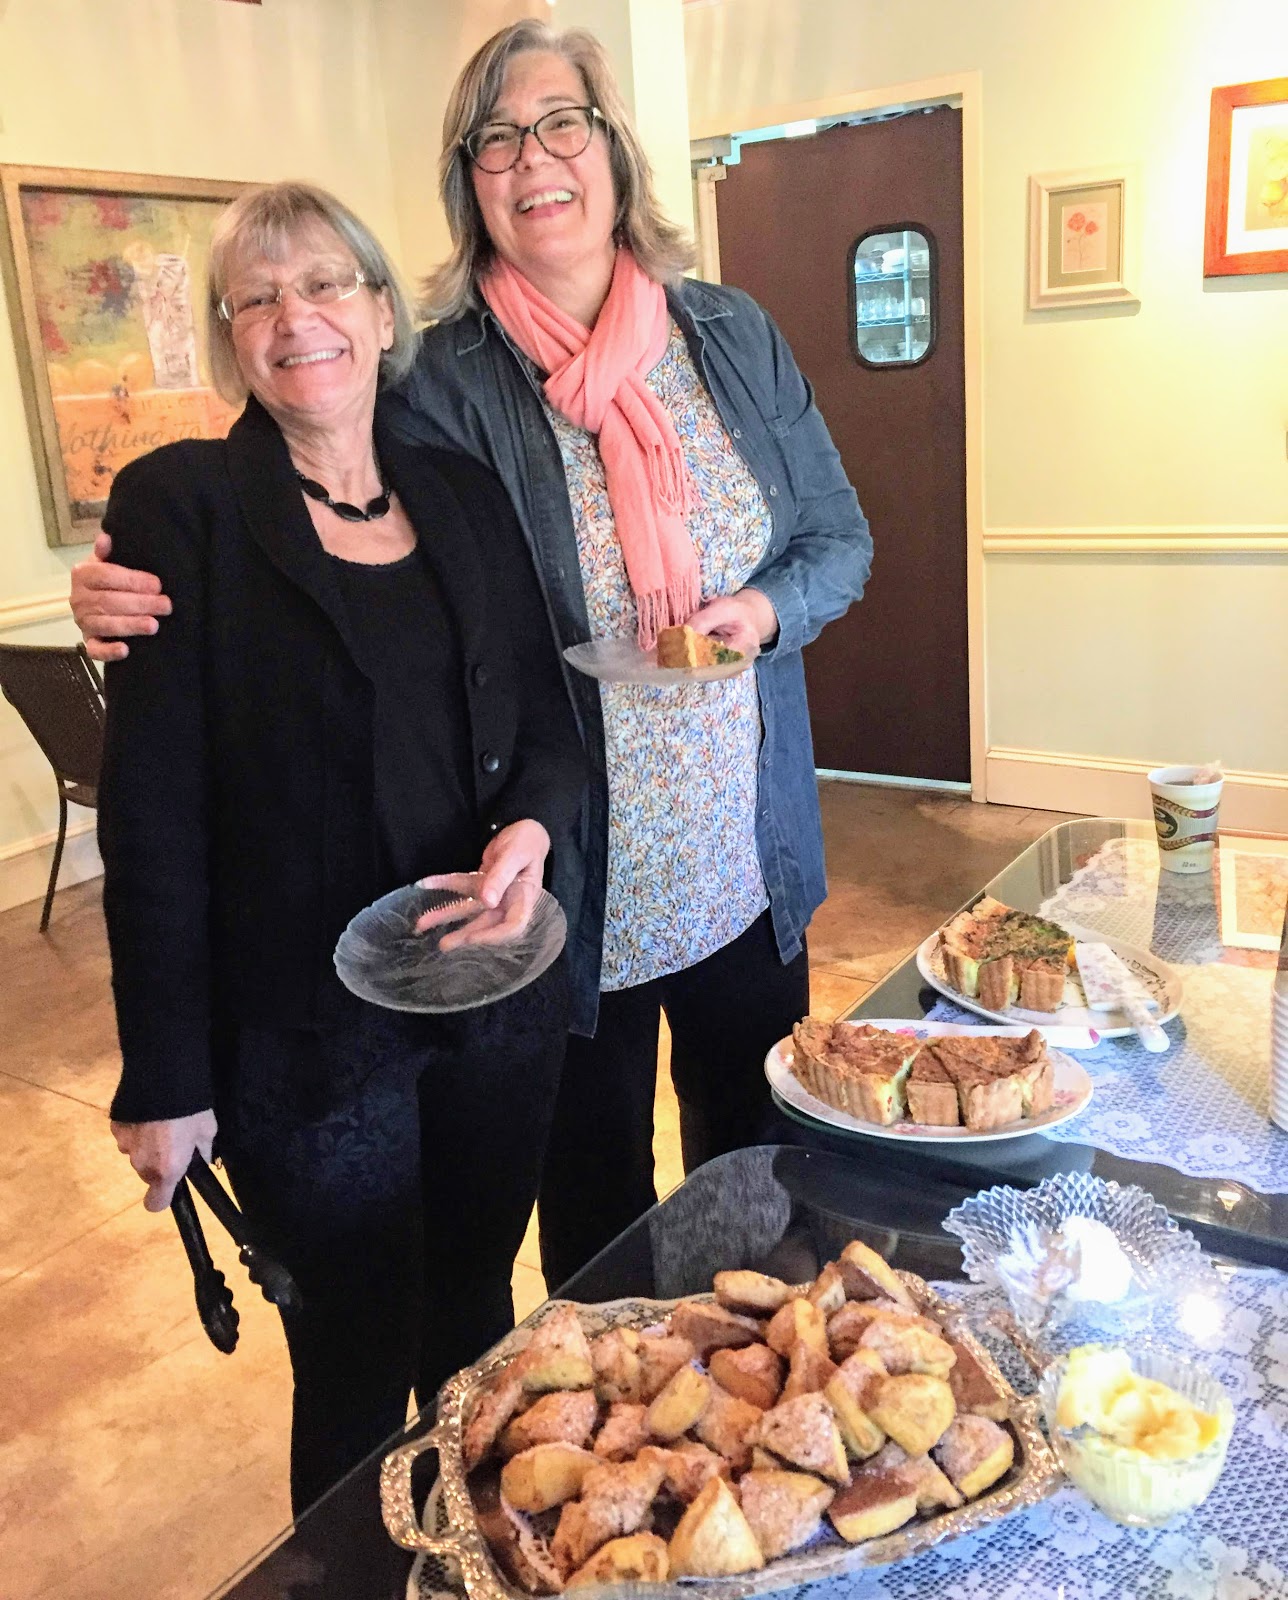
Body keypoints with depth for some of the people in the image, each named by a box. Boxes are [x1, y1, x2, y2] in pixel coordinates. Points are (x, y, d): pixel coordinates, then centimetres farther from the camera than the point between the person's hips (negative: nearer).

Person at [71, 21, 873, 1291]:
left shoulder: (733, 338, 1)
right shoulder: (440, 385, -9)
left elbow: (839, 539, 8)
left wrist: (767, 610, -13)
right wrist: (158, 598, -24)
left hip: (748, 866, 4)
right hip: (571, 886, -3)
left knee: (755, 1155, 23)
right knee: (594, 1194, 17)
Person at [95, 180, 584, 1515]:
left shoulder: (468, 499, 6)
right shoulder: (181, 505, -7)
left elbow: (548, 720, 10)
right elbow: (151, 812, -10)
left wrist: (534, 825, -13)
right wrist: (164, 1080, -10)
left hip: (498, 997, 4)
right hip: (306, 1031, -4)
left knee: (476, 1327, 22)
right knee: (357, 1368, 13)